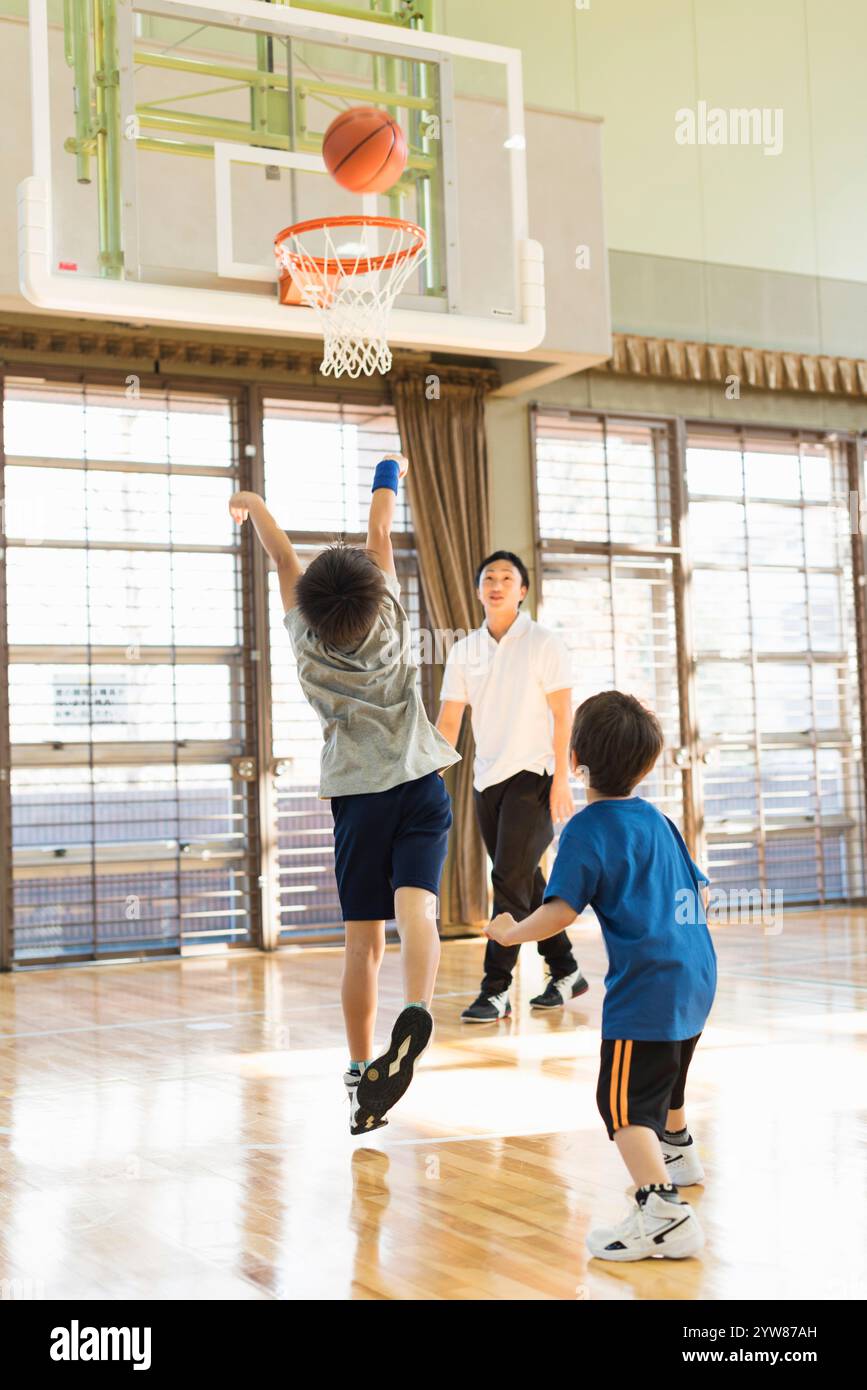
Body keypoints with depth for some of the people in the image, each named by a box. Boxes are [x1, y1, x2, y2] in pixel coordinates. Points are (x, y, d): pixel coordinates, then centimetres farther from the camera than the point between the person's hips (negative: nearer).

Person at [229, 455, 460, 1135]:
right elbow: (380, 534, 11)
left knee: (363, 940, 6)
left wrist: (254, 505, 29)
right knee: (415, 908, -17)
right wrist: (388, 473, 27)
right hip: (421, 788, -1)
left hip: (359, 797, 1)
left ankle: (361, 1071, 10)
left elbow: (284, 555, 14)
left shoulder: (309, 640, -1)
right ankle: (416, 1013, -44)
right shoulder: (390, 623, -2)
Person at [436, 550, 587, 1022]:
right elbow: (448, 722, 7)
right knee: (526, 883, 12)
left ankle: (496, 990, -9)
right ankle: (565, 973, 25)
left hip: (532, 776, -5)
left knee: (510, 881, -12)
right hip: (486, 780, 6)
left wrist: (561, 780, -13)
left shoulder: (543, 643, -5)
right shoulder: (464, 651, 7)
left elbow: (562, 714, -7)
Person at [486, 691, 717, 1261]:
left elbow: (561, 911, -20)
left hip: (645, 986, -9)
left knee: (624, 1103, -10)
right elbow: (700, 892, 19)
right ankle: (678, 1155, 54)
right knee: (667, 1078, 32)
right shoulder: (658, 819, 12)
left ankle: (662, 1210, -23)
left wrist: (512, 932, -4)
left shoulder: (587, 829, -12)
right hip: (696, 977, 9)